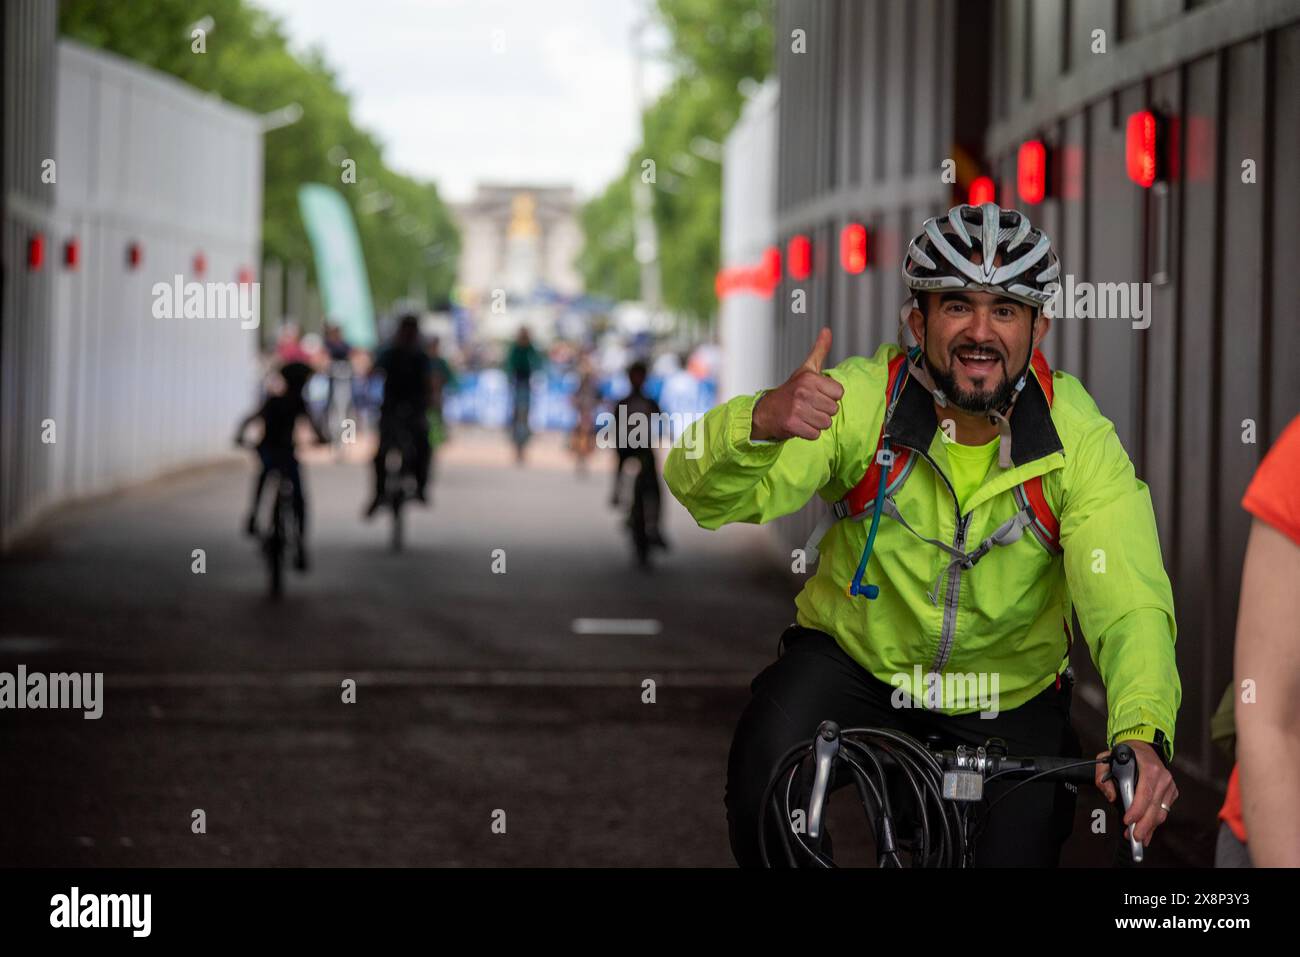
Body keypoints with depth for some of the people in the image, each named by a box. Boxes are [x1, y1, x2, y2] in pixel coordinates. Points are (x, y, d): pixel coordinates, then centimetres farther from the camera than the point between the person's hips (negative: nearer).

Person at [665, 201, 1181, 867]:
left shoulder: (1078, 439, -18)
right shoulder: (862, 398, -19)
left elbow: (1130, 606, -27)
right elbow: (706, 490, -28)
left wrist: (1142, 735, -47)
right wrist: (761, 423, -51)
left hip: (1009, 703, 2)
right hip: (851, 658, -1)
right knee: (767, 765, -29)